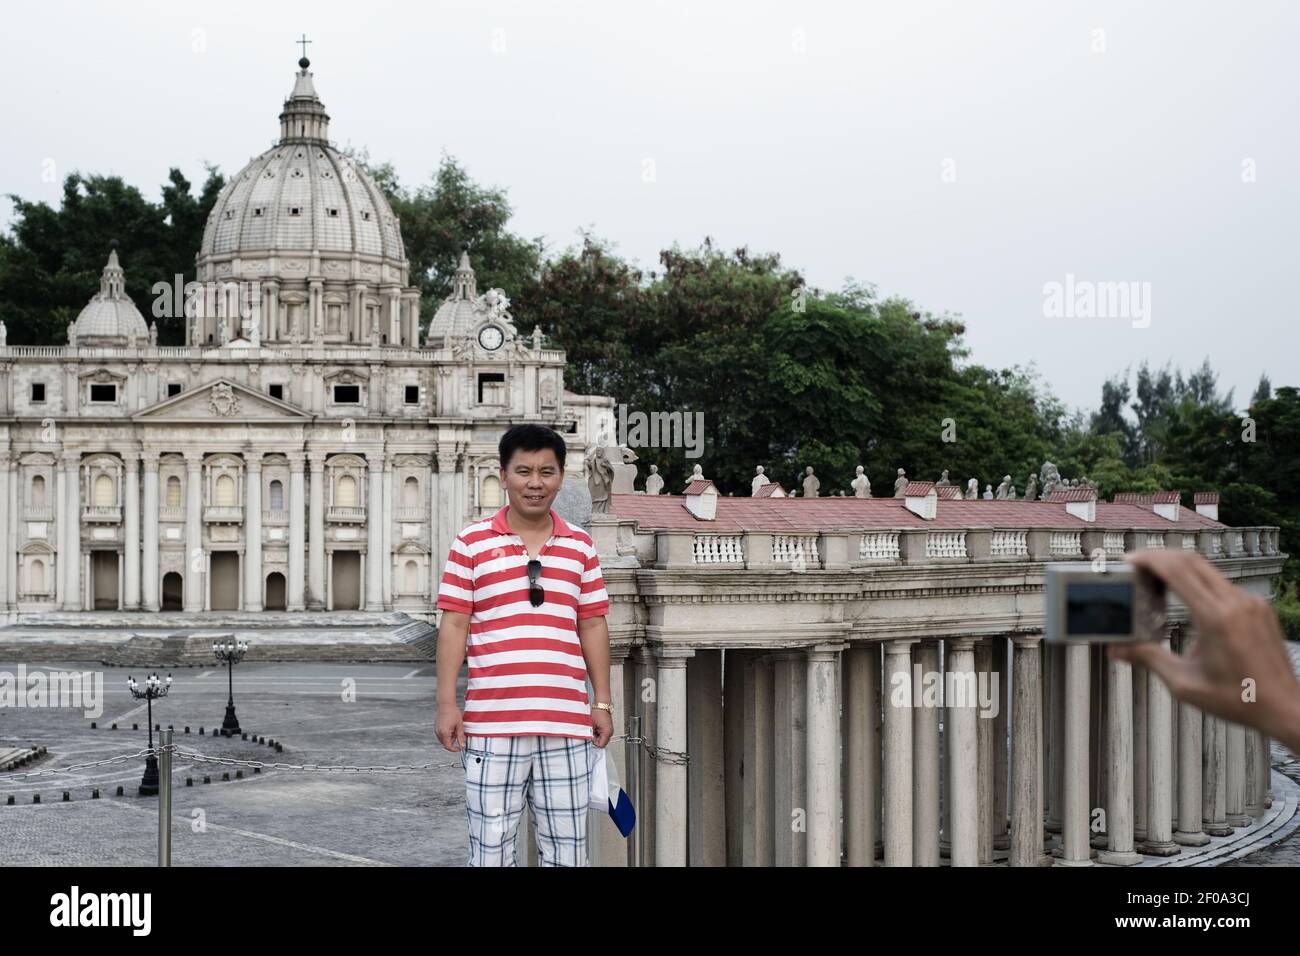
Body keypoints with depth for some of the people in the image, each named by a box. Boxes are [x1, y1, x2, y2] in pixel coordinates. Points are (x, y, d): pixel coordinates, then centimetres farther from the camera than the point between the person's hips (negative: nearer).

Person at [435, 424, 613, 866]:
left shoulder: (580, 545, 10)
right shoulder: (472, 542, 2)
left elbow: (592, 626, 12)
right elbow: (453, 625, 0)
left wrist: (603, 702, 7)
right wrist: (447, 704, -5)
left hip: (567, 721, 3)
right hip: (492, 721, -2)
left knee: (566, 849, 7)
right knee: (491, 847, 1)